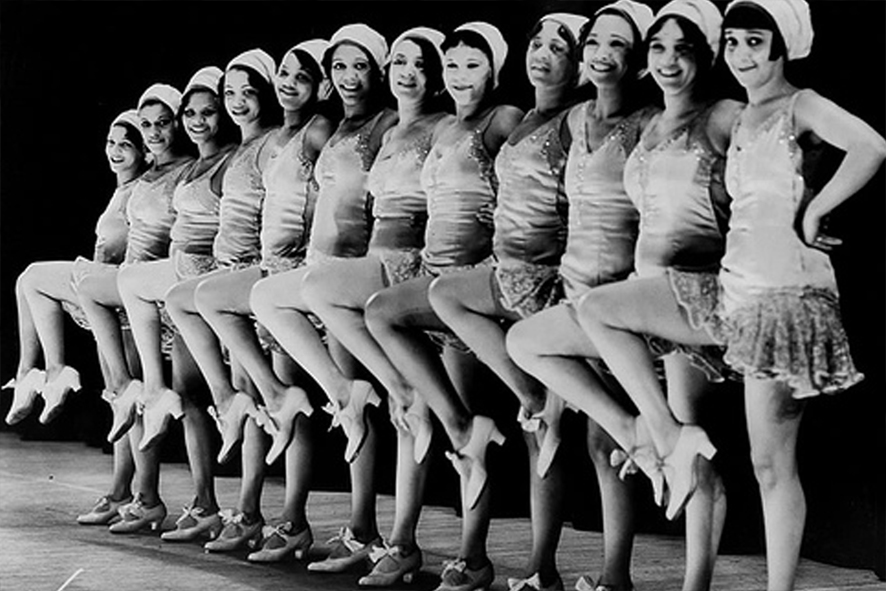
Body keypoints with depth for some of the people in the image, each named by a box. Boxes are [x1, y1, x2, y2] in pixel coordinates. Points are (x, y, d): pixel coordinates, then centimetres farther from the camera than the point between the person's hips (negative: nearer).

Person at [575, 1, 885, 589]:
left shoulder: (801, 107, -7)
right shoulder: (743, 117, 16)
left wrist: (812, 213, -18)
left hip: (785, 295, -8)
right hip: (730, 284, 8)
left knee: (771, 463, -3)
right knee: (599, 309, 4)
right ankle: (672, 435, 4)